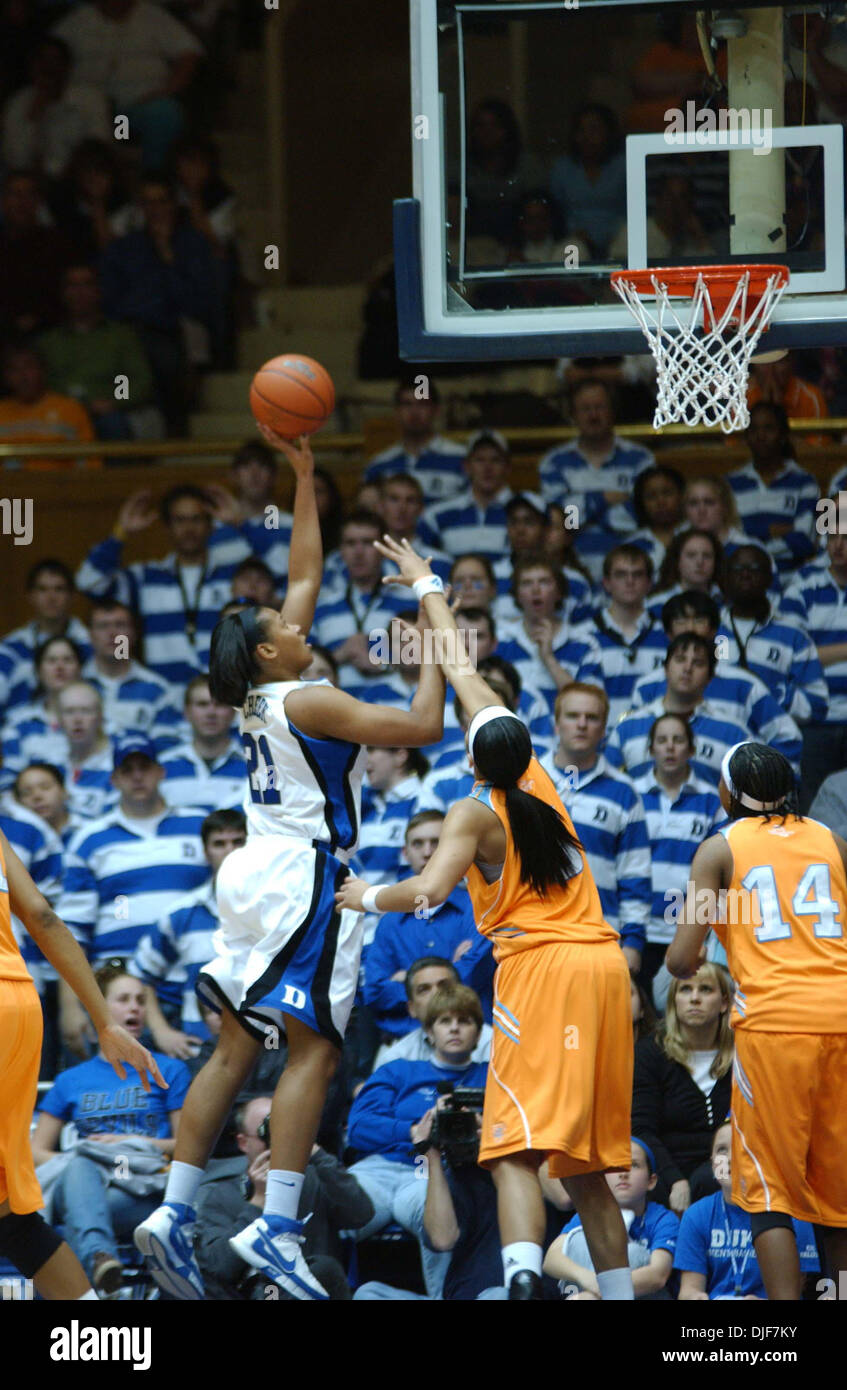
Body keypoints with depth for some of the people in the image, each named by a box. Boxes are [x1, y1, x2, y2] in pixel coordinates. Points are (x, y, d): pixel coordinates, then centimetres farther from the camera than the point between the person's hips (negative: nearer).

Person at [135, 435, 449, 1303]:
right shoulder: (309, 703, -11)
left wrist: (304, 474, 23)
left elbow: (305, 571, 22)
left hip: (260, 876, 9)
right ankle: (275, 1229, -21)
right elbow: (420, 727, -14)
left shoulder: (263, 696, 12)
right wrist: (436, 643, -5)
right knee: (313, 1048, -12)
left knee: (236, 1048, 8)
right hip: (305, 876, -9)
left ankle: (173, 1216, 2)